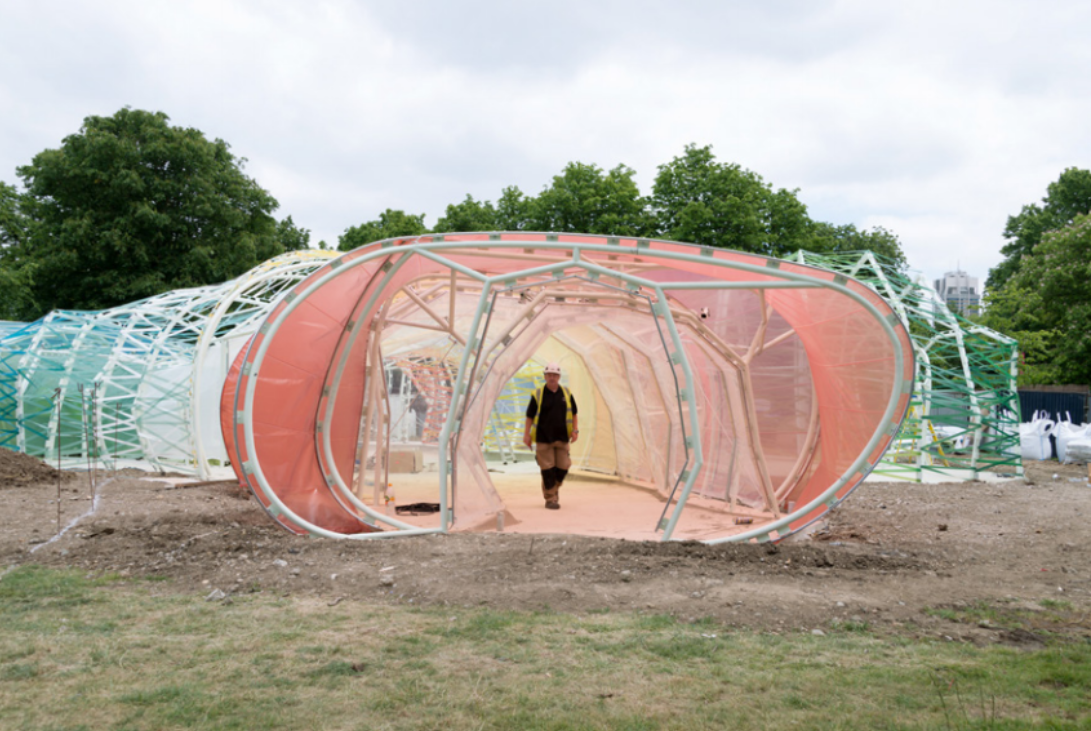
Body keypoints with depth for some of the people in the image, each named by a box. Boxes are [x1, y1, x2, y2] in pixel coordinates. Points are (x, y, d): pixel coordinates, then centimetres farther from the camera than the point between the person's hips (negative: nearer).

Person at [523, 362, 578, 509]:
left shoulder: (566, 394, 6)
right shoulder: (538, 395, -1)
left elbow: (574, 413, 12)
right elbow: (530, 416, 2)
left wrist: (575, 430, 1)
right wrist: (526, 434, -3)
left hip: (562, 438, 3)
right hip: (543, 439, -2)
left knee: (563, 467, 1)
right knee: (547, 468, -3)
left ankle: (554, 487, 30)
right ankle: (550, 498, 8)